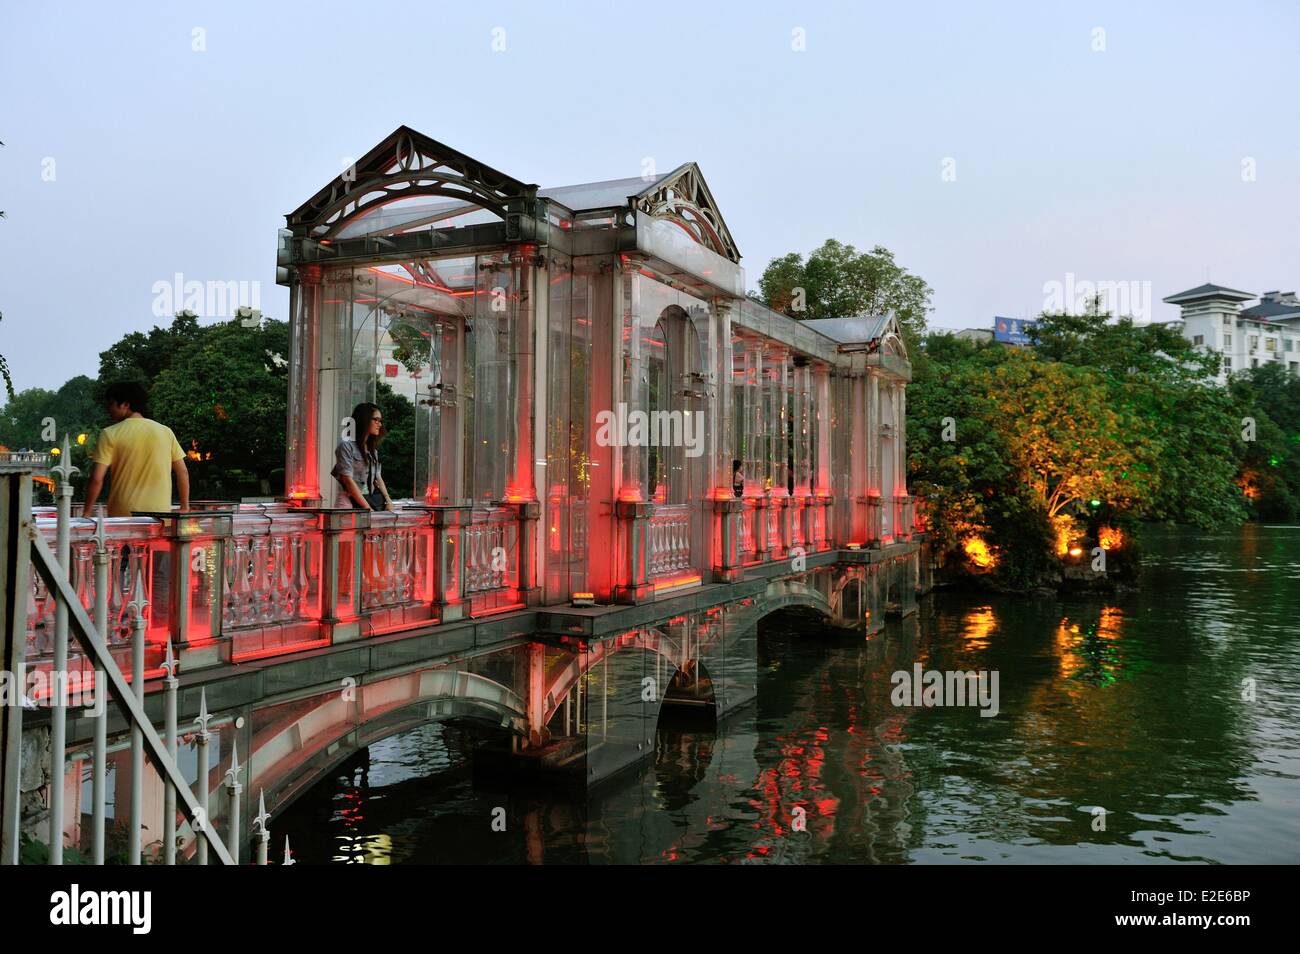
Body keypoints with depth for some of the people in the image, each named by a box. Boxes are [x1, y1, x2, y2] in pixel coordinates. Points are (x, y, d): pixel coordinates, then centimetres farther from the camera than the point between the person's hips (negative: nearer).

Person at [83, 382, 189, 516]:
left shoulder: (110, 434, -3)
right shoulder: (166, 432, 6)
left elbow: (96, 479, -7)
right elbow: (183, 473, 7)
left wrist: (87, 513, 3)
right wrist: (185, 507, 14)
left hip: (123, 515, -2)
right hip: (160, 514, 2)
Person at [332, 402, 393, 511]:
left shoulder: (373, 450, 19)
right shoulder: (346, 445, -4)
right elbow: (348, 480, -11)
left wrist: (388, 501, 1)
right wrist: (367, 507, -14)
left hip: (371, 500, 7)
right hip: (351, 501, -7)